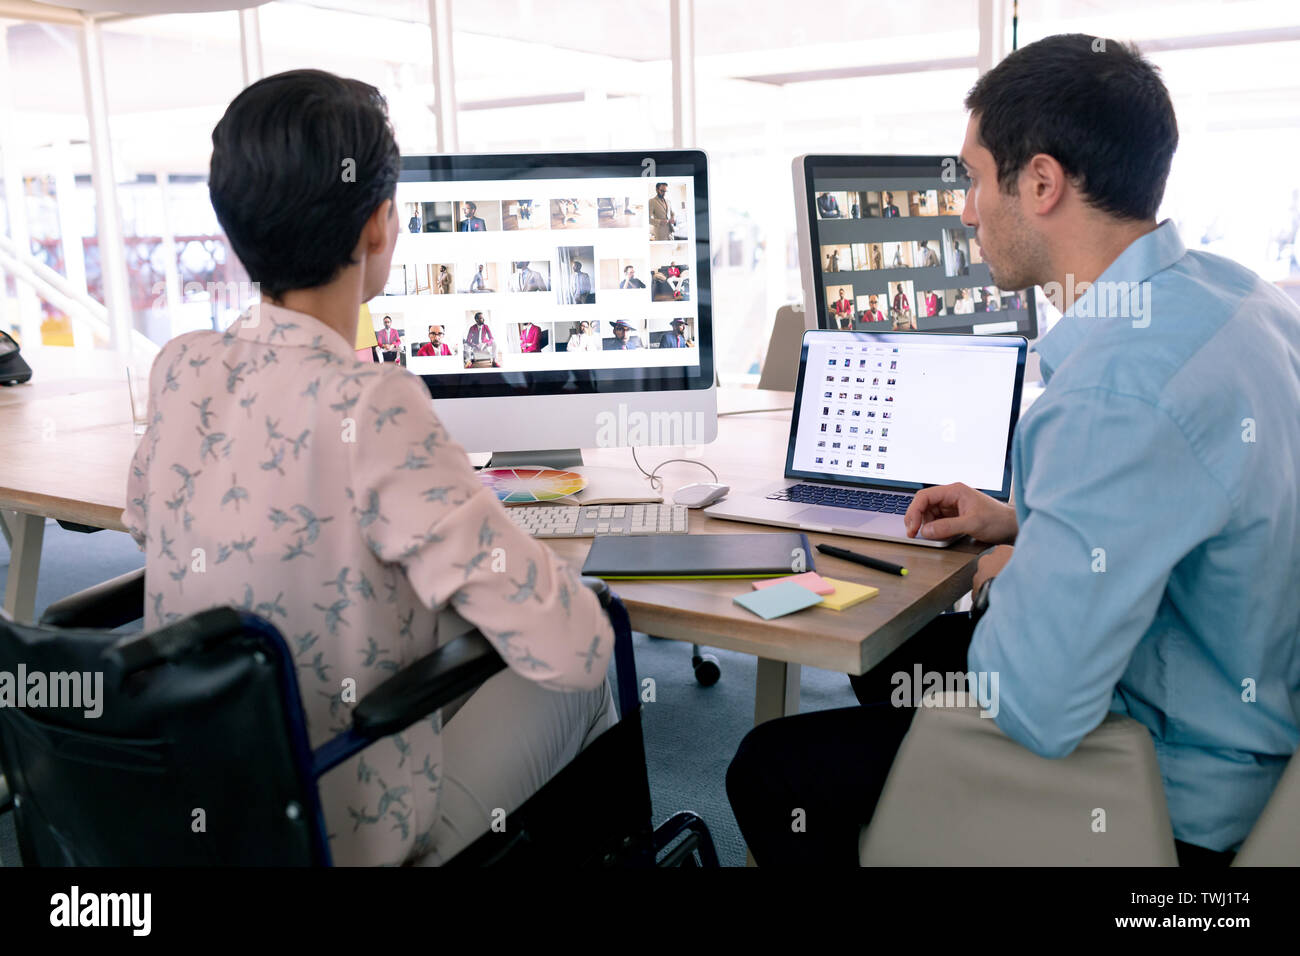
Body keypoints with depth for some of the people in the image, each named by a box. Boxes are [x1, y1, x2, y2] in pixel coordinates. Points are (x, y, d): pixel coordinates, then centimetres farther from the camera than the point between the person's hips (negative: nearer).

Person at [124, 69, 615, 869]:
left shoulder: (178, 369, -9)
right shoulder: (372, 408, -31)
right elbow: (573, 648, -30)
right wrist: (488, 541, -7)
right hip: (349, 827, -6)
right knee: (585, 679, 15)